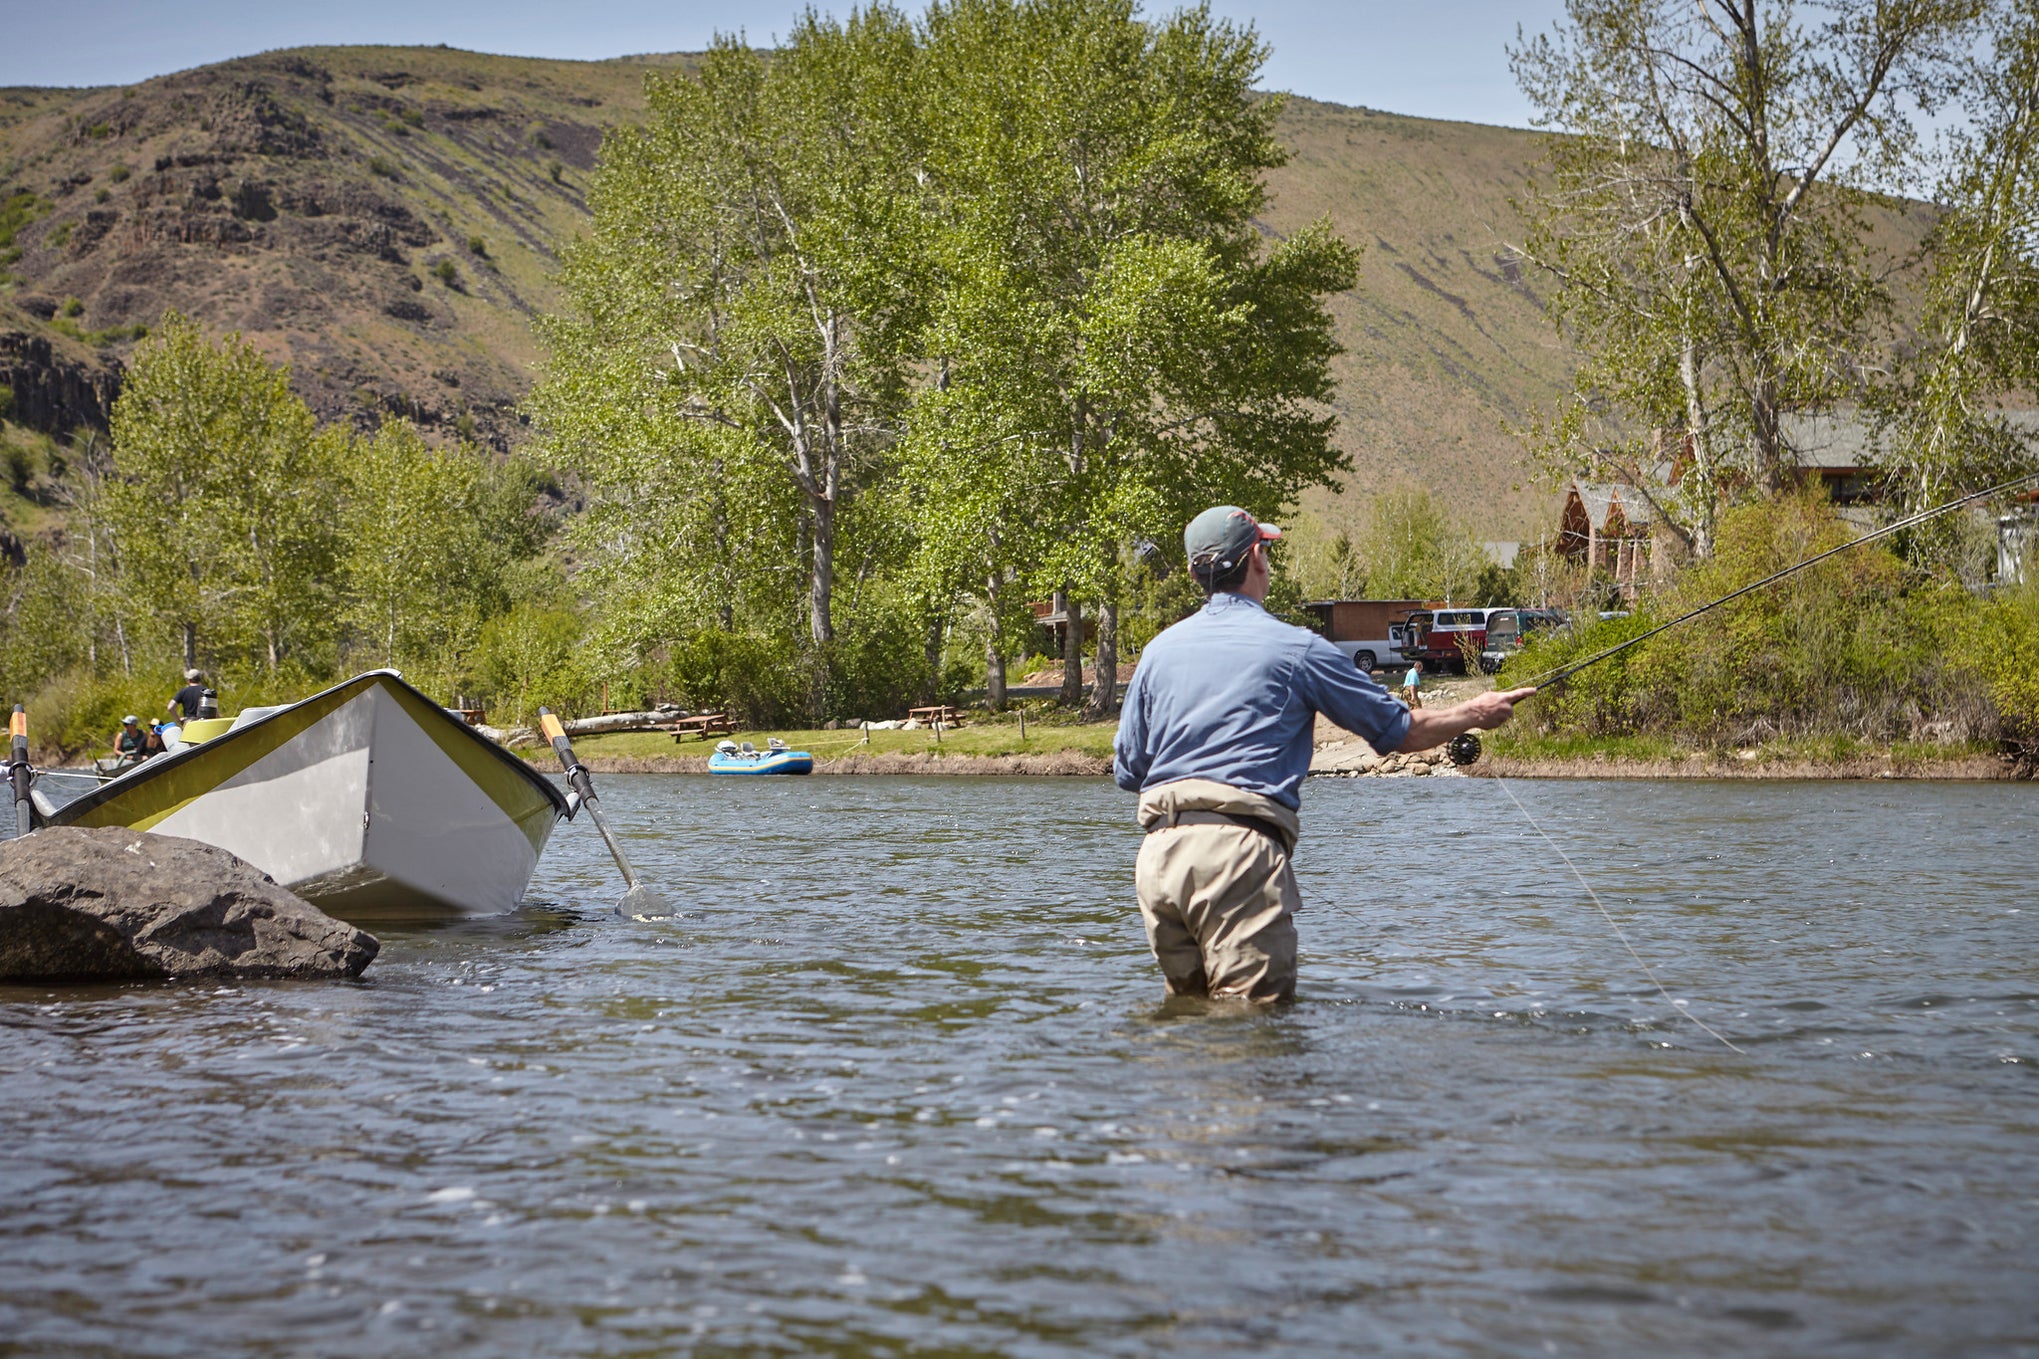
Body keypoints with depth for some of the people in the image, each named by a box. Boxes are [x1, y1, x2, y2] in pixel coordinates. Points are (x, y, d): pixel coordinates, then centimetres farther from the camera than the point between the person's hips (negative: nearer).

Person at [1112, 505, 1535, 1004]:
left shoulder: (1158, 650, 14)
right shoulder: (1294, 648, 1)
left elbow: (1126, 770, 18)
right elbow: (1397, 731, 9)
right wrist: (1475, 714, 27)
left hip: (1158, 850, 6)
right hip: (1240, 846, -5)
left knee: (1187, 1004, 16)